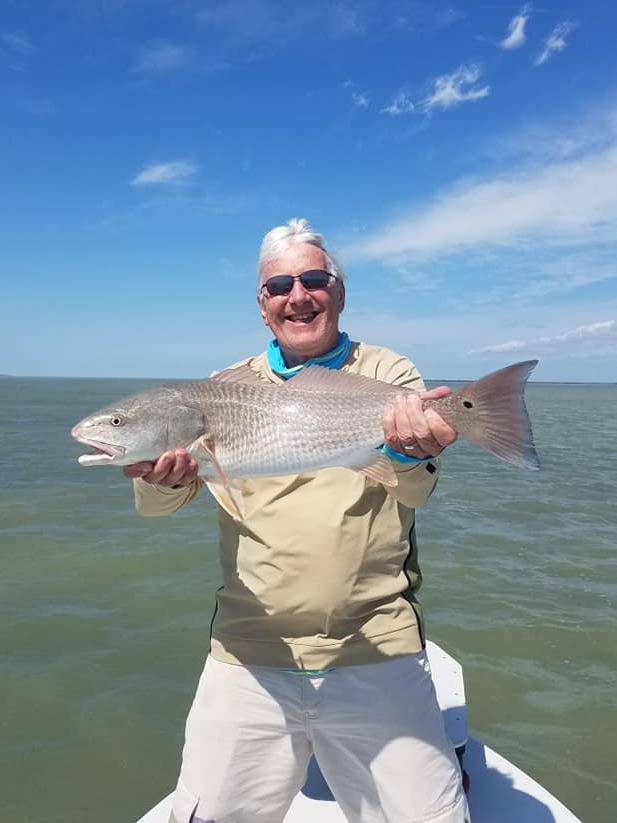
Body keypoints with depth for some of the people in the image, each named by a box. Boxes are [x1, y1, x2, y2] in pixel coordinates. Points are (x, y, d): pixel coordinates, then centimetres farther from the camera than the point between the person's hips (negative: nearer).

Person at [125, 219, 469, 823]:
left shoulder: (387, 374, 3)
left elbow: (413, 491, -11)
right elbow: (157, 503, -2)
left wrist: (411, 454, -34)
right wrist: (163, 477, -25)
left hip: (378, 654, -1)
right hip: (248, 657, 2)